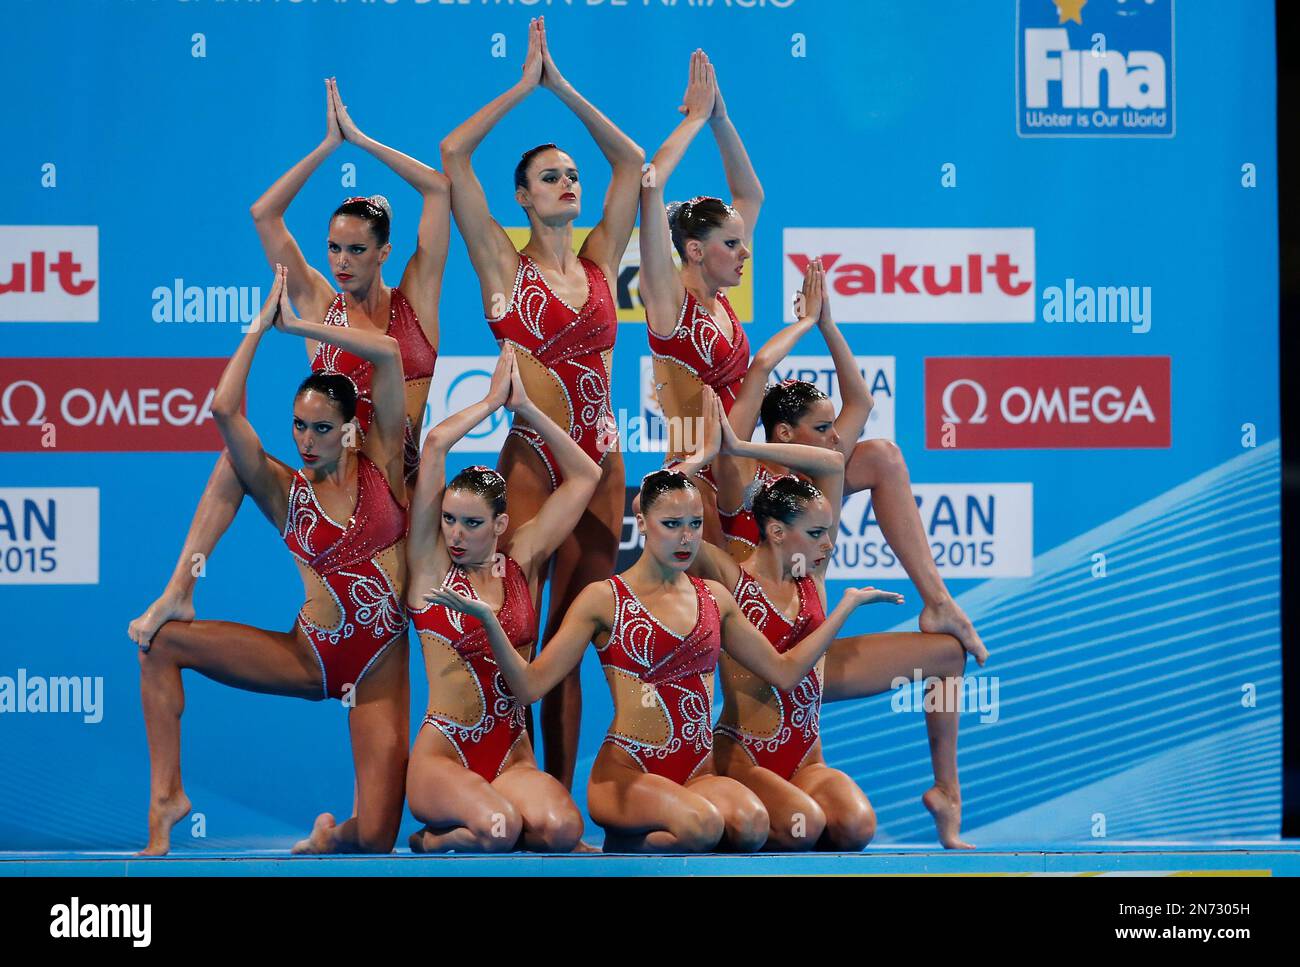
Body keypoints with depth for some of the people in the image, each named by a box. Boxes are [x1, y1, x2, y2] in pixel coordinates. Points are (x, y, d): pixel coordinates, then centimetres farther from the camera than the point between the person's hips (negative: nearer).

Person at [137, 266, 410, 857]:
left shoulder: (380, 463, 1)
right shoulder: (284, 490, 2)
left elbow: (389, 353, -9)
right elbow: (225, 410, -12)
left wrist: (297, 325, -5)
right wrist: (262, 325, -5)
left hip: (380, 664, -1)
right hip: (309, 657, 1)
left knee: (376, 838, -13)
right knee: (161, 641, -16)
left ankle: (335, 833, 24)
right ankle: (166, 794, -10)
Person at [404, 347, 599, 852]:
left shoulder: (521, 562, 11)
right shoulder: (432, 563, 3)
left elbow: (585, 476, 12)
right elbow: (436, 443, -5)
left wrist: (524, 406, 10)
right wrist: (494, 398, 8)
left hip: (513, 756, 3)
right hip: (443, 754, -3)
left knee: (562, 829, -30)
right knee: (499, 827, -35)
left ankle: (459, 833, 3)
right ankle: (433, 842, 2)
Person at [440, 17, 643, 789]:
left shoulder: (600, 261, 13)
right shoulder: (503, 262, 2)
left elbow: (632, 161, 17)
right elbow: (453, 154, -5)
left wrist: (564, 88, 13)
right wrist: (526, 86, 1)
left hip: (600, 463, 4)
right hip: (533, 459, -4)